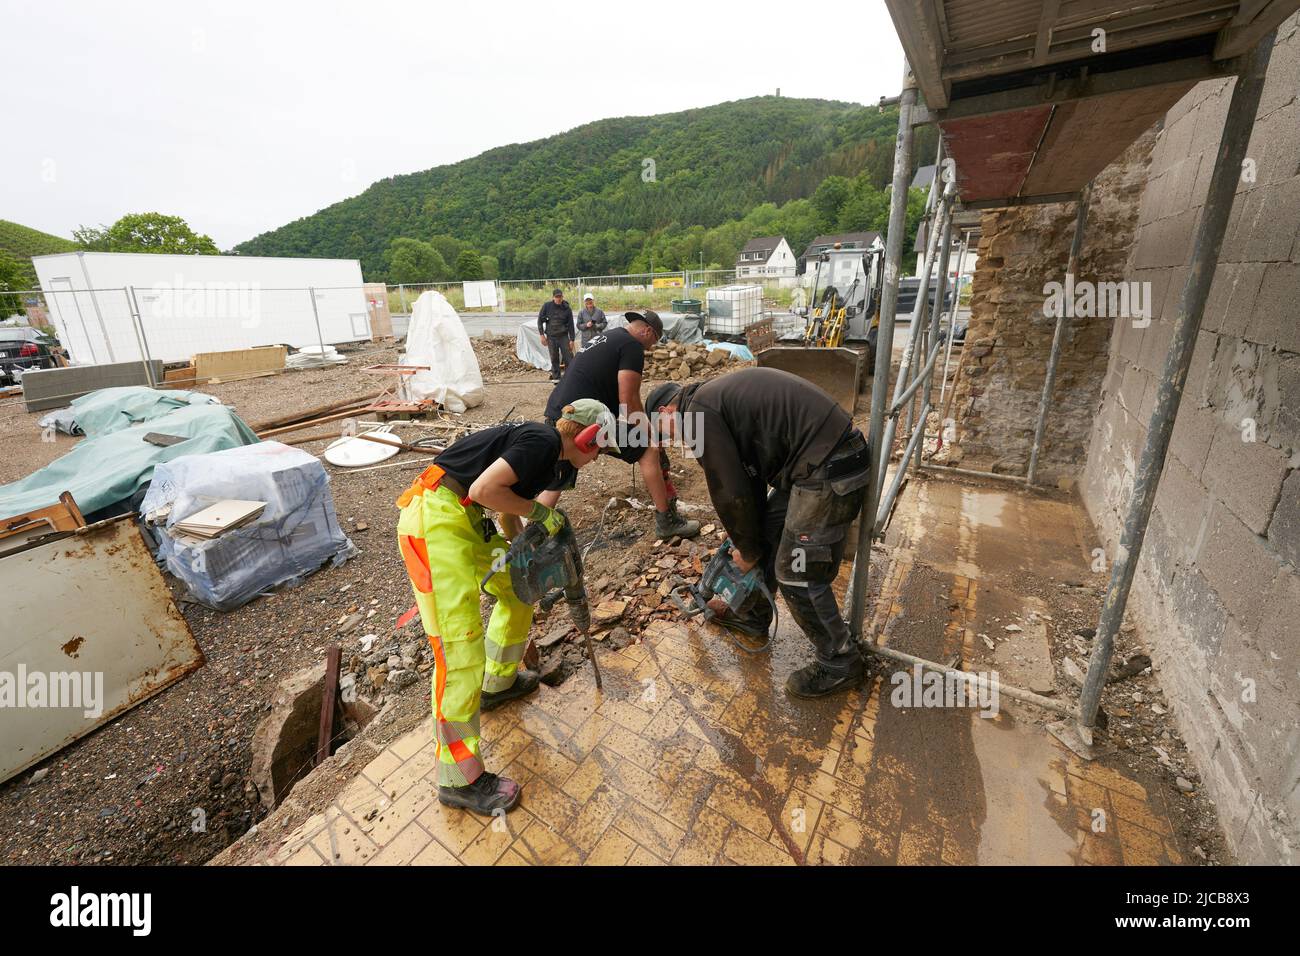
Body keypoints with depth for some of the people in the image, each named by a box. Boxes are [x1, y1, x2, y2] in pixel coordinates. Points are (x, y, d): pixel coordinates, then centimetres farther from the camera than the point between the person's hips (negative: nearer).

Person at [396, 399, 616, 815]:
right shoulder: (544, 441, -13)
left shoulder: (538, 445, 17)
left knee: (518, 589, 21)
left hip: (467, 519, 11)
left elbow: (507, 513, 25)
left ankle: (497, 682, 42)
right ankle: (460, 781, 6)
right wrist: (539, 512, -11)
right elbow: (484, 489, -23)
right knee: (460, 646, -8)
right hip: (434, 519, -10)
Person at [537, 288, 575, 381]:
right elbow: (540, 320, 6)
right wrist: (542, 335, -2)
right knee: (554, 358, 4)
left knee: (568, 357, -6)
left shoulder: (567, 308, 1)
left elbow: (571, 325, 3)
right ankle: (556, 377, 13)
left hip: (564, 336, 0)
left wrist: (571, 339, -1)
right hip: (551, 337, 0)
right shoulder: (547, 306, 0)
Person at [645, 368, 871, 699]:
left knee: (798, 575, -1)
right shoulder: (717, 396, 18)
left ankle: (840, 663, 20)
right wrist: (748, 541, 25)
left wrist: (747, 549, 6)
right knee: (768, 532, 21)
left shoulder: (699, 412, -12)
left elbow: (729, 492, -11)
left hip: (828, 474, -10)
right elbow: (750, 477, 22)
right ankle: (754, 615, 41)